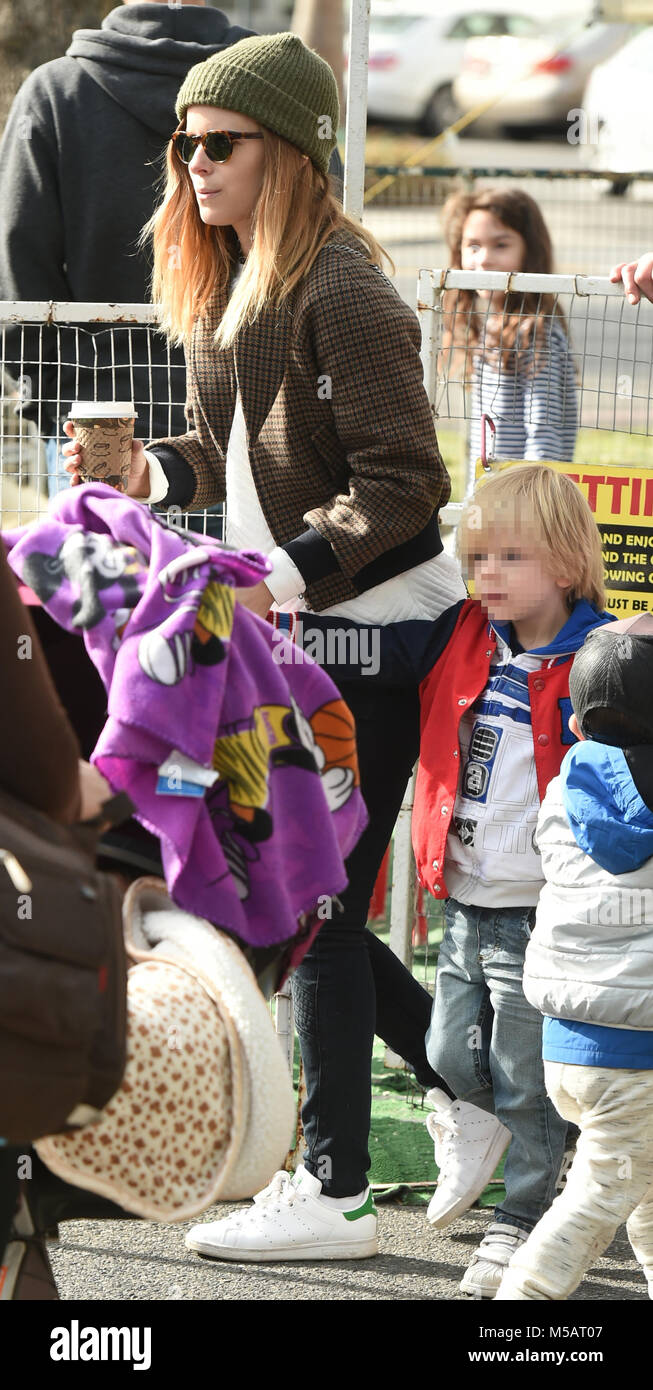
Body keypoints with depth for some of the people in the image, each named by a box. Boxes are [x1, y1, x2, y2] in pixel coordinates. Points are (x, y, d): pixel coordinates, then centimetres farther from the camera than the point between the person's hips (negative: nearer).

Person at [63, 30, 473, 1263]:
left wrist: (289, 572, -29)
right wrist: (153, 471, 2)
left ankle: (335, 1195, 6)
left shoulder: (339, 292, -18)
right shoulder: (227, 285, 10)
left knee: (313, 908, -4)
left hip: (374, 626, -9)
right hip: (294, 628, 9)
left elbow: (405, 480, -20)